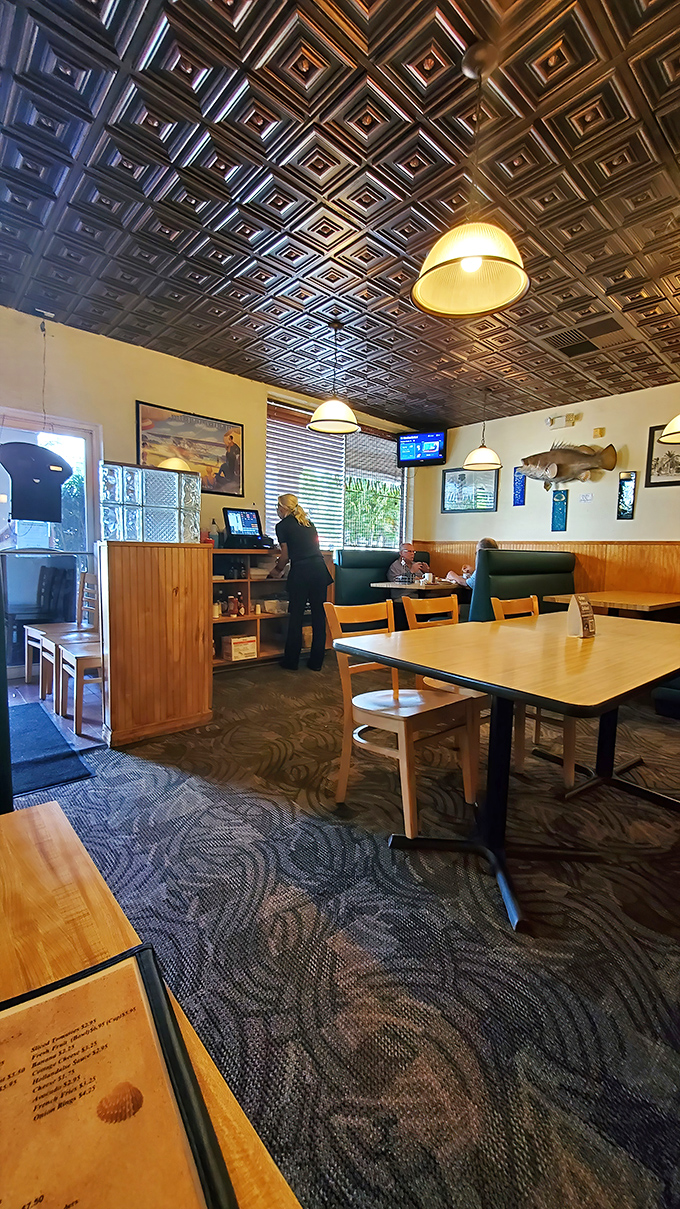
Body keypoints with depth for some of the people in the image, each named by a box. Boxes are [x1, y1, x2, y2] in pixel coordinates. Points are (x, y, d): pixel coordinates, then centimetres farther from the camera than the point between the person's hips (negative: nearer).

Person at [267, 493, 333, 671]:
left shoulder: (282, 526, 4)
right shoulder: (308, 523, 21)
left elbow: (286, 555, 5)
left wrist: (277, 570, 25)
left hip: (301, 571, -5)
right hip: (320, 568, 5)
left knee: (296, 616, 5)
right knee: (319, 615, 7)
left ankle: (291, 661, 15)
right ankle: (316, 662, 14)